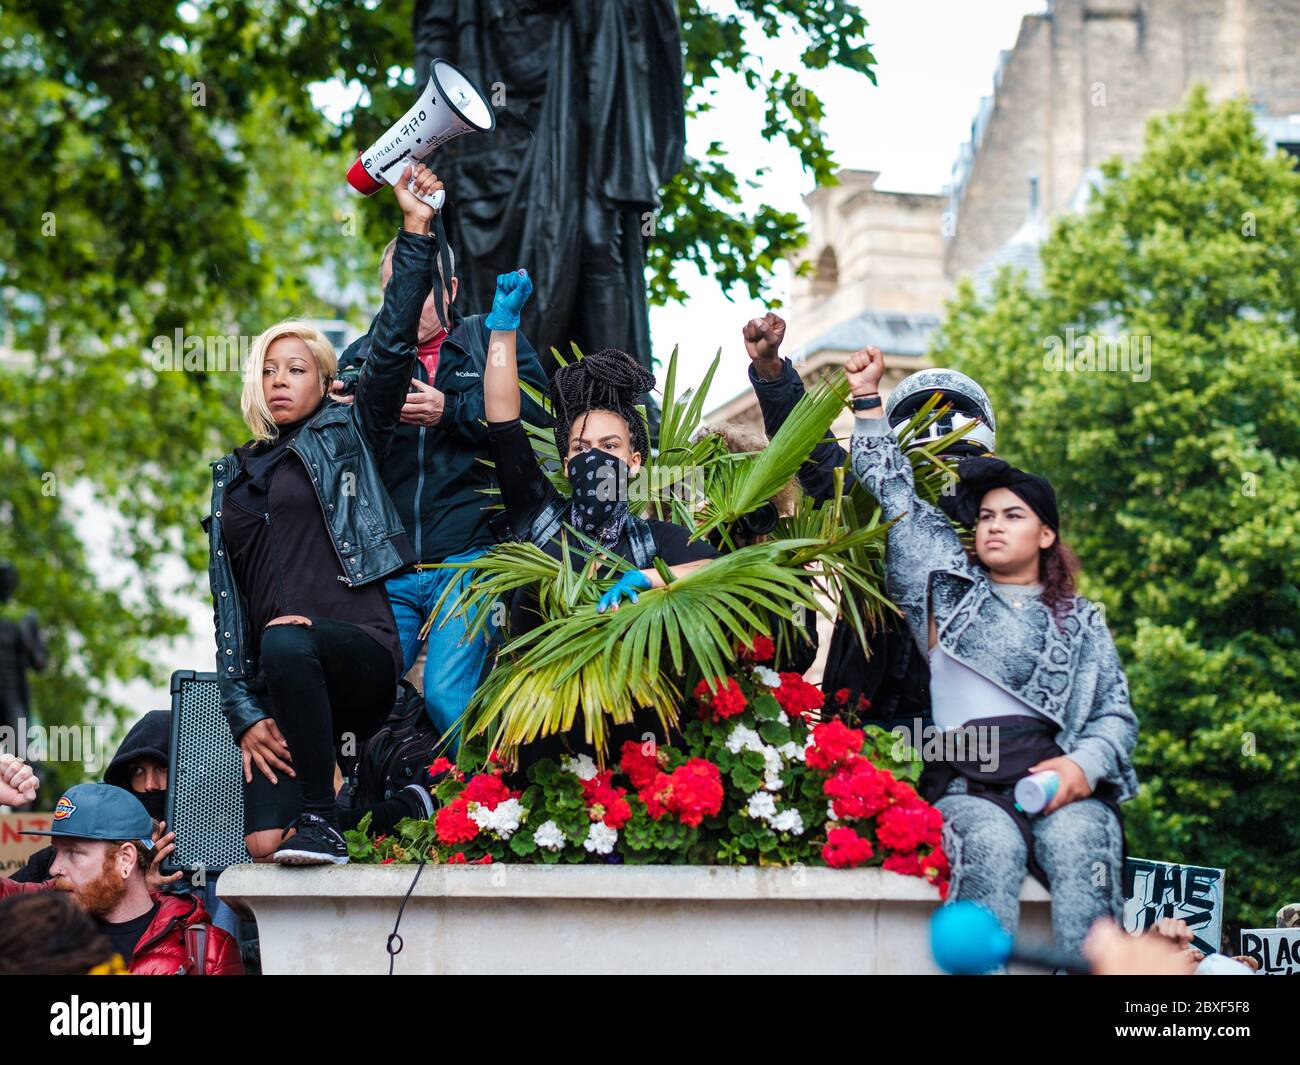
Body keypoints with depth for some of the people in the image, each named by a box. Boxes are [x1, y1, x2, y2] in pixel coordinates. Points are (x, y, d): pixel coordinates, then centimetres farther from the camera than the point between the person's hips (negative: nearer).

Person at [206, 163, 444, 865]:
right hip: (275, 681, 3)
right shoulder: (232, 478, 22)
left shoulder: (346, 436, 13)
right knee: (261, 843, -21)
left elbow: (393, 346, -2)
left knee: (288, 642, -40)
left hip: (361, 649, -3)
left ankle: (320, 821, -26)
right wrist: (243, 714, 1)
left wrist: (416, 231, -6)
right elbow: (227, 600, 14)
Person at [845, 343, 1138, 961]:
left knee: (1080, 845, -34)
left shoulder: (1080, 620, 25)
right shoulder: (951, 587, 26)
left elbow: (1115, 712, 15)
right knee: (992, 846, -35)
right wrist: (868, 399, 25)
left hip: (1053, 776, 0)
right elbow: (897, 499, 27)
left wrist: (1084, 765, -7)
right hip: (965, 780, 0)